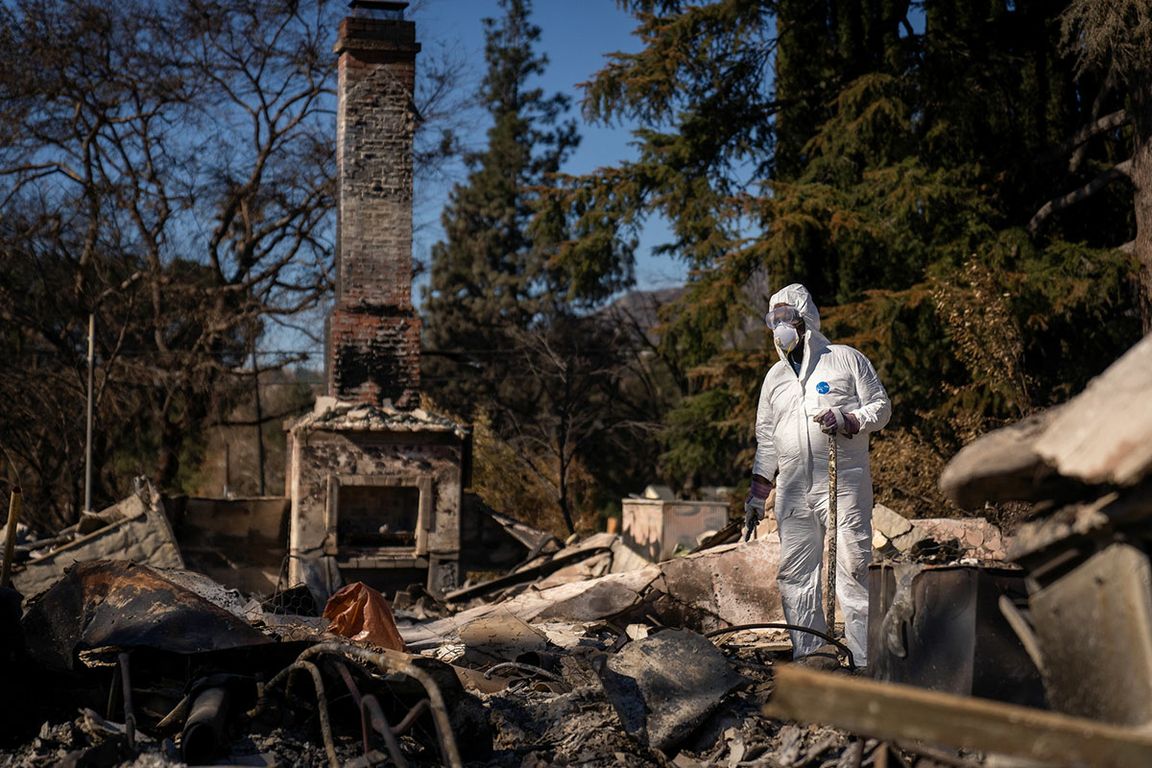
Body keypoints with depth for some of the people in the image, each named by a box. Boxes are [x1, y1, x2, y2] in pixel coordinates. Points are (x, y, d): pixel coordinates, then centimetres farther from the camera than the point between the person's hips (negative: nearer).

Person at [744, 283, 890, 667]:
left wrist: (846, 420, -16)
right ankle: (807, 656, 8)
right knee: (795, 575, 1)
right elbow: (766, 439, 23)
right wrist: (757, 493, 16)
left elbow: (881, 406, 4)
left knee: (853, 569, -8)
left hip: (844, 482, -5)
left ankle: (865, 660, -6)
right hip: (793, 491, 5)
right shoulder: (775, 377, 20)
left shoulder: (846, 359, 6)